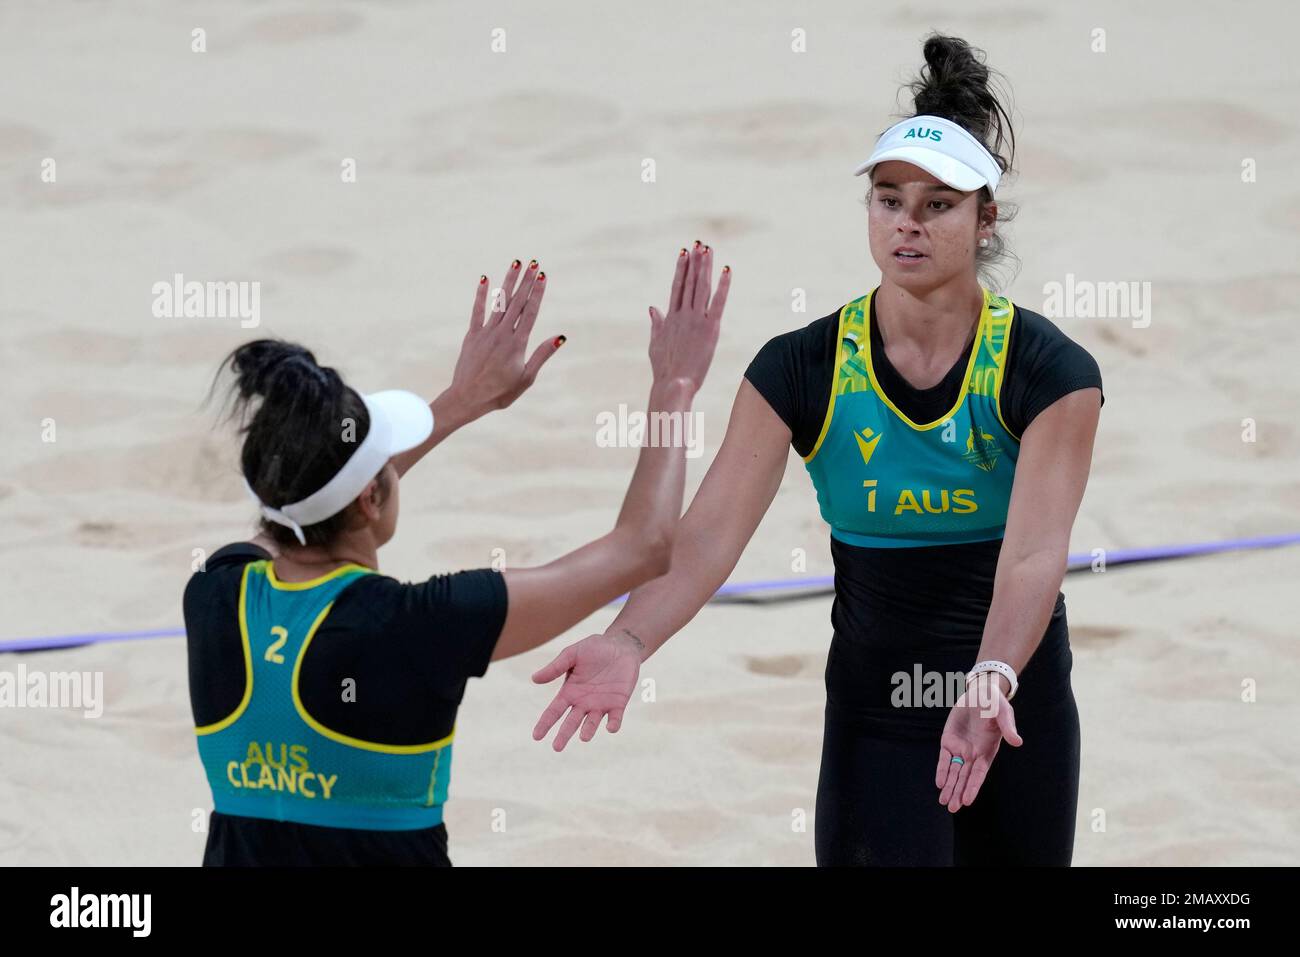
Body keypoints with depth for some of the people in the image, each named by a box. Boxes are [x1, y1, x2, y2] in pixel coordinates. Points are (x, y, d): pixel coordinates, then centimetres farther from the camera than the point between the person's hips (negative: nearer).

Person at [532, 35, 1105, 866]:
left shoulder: (1050, 374, -11)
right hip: (875, 708, 0)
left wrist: (991, 681, -42)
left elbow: (1034, 554, -23)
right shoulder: (801, 370, -8)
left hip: (1021, 704, 0)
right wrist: (630, 641, -35)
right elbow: (711, 532, -16)